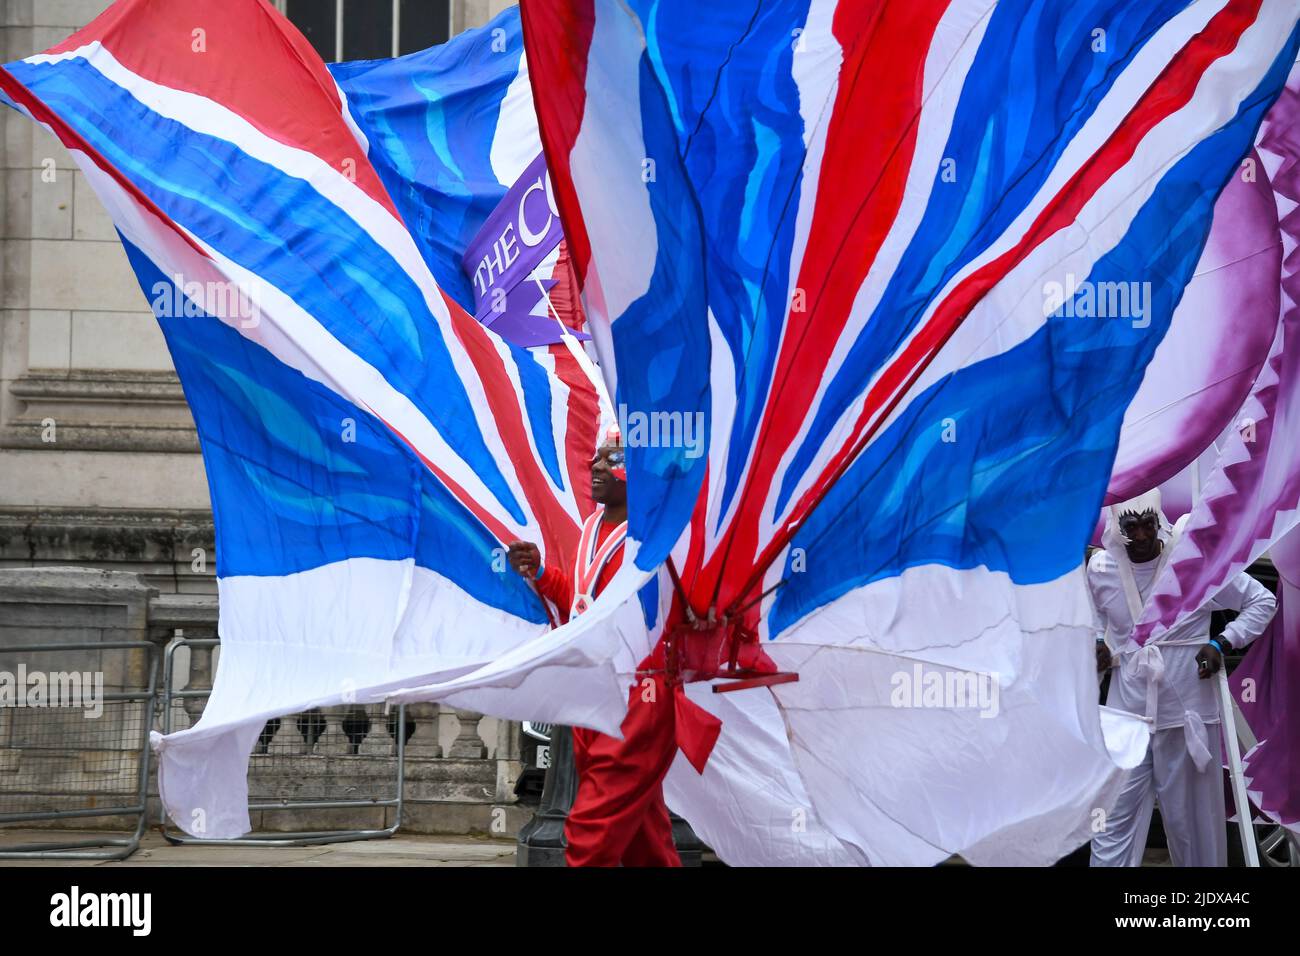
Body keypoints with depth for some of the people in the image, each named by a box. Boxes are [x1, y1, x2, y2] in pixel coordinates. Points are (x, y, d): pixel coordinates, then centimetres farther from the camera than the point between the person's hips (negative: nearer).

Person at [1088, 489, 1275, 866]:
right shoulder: (1100, 567, 2)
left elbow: (1262, 601, 2)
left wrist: (1222, 643, -8)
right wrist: (1097, 642, 7)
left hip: (1186, 713, -2)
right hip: (1126, 712, 2)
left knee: (1191, 819, 7)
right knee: (1115, 817, -1)